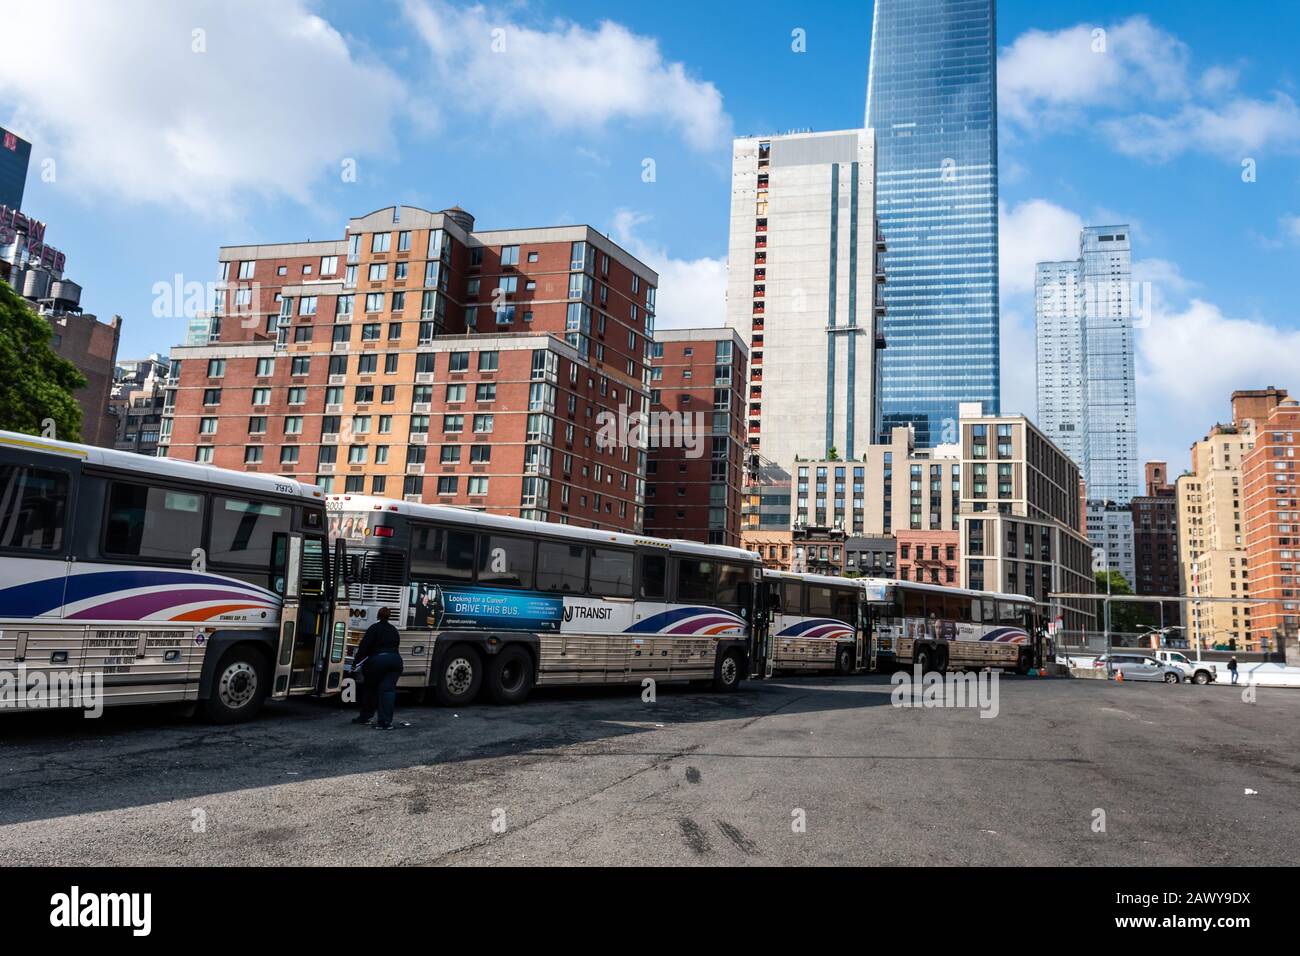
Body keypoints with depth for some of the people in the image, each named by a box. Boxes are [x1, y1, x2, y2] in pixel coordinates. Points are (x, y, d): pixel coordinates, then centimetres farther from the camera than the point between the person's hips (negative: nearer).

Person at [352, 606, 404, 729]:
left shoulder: (374, 628, 4)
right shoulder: (393, 630, 21)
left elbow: (364, 646, -5)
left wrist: (357, 660, 0)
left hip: (379, 660, -4)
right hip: (396, 660, 4)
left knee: (369, 688, 16)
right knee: (388, 690, -1)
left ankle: (365, 716, 26)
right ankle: (386, 721, -11)